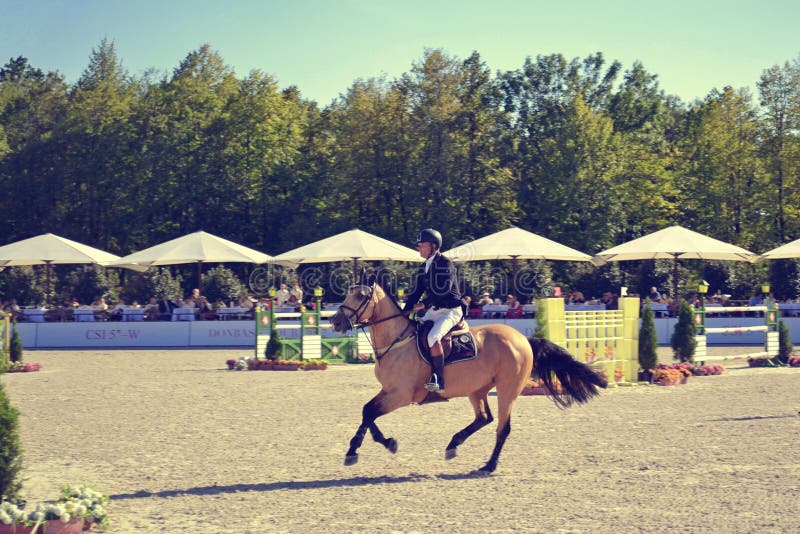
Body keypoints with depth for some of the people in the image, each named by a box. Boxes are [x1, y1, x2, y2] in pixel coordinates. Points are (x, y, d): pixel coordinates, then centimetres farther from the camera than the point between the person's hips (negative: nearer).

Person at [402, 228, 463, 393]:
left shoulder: (445, 263, -11)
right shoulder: (423, 268, 13)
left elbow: (443, 290, -21)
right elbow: (416, 292, 14)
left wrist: (424, 304, -23)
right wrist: (404, 312, 4)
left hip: (450, 311, -9)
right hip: (433, 311, 9)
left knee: (433, 338, -31)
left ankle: (439, 380, -28)